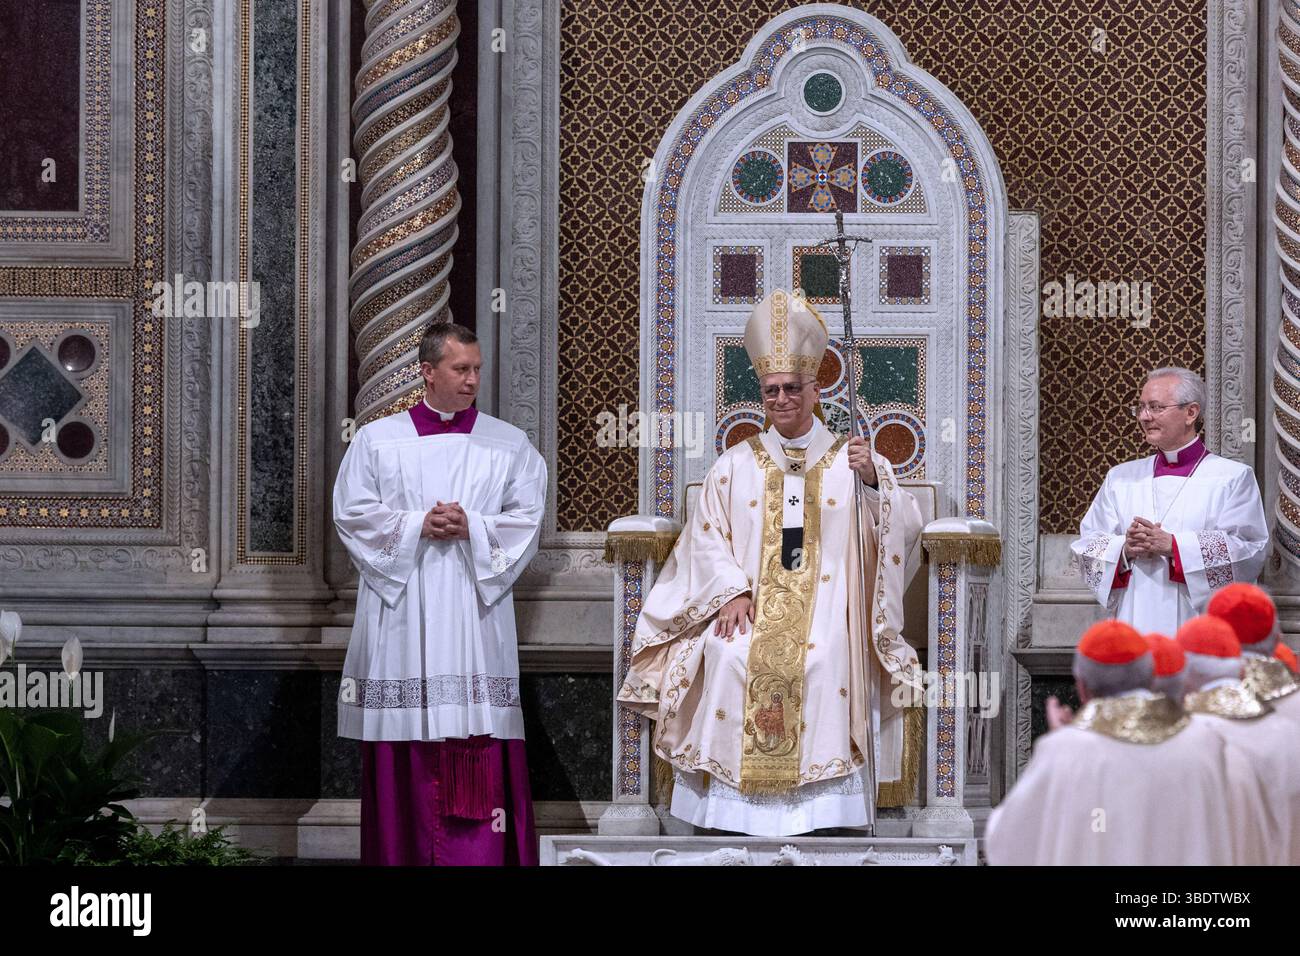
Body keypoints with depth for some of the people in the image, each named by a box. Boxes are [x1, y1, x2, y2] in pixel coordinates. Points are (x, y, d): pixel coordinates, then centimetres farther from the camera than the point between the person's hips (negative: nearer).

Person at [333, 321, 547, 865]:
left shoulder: (509, 444, 10)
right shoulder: (376, 440, 8)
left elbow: (526, 519, 4)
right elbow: (353, 514, 2)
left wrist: (472, 527, -12)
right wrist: (416, 526, -11)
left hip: (476, 606, 0)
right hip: (401, 609, 0)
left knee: (479, 742, -6)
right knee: (405, 749, -2)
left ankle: (481, 855, -5)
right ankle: (403, 854, 3)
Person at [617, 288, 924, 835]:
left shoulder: (851, 460, 11)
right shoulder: (735, 465, 16)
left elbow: (905, 529, 1)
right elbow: (707, 537, 9)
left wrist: (873, 481, -17)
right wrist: (732, 591, -9)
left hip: (825, 604, -1)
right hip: (749, 604, 1)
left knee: (823, 657, -31)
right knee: (731, 656, -28)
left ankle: (814, 806, -26)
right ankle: (734, 803, -20)